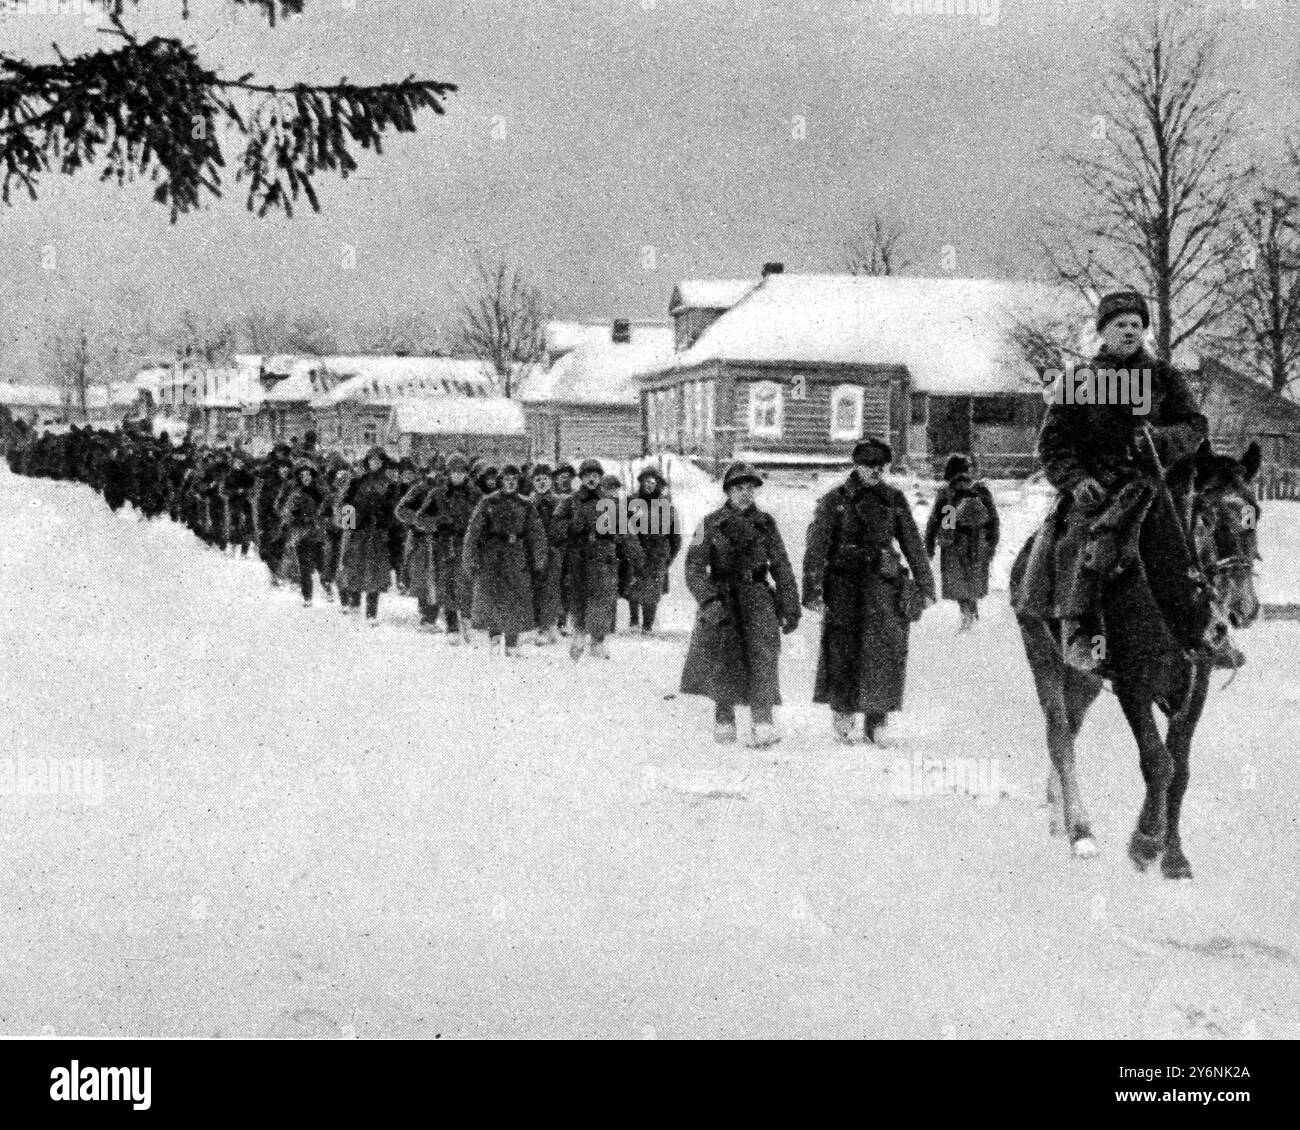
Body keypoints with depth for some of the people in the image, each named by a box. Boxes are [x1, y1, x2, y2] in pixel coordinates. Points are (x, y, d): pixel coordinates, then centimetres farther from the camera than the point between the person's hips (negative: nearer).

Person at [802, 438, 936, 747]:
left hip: (884, 585, 2)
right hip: (845, 585, -2)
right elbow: (816, 547, -4)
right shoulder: (834, 500, 0)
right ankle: (842, 712, 19)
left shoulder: (894, 499, 9)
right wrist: (812, 590, -11)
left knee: (888, 650, -4)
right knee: (844, 651, -2)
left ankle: (877, 721, 4)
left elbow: (913, 544, 12)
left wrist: (925, 586, 8)